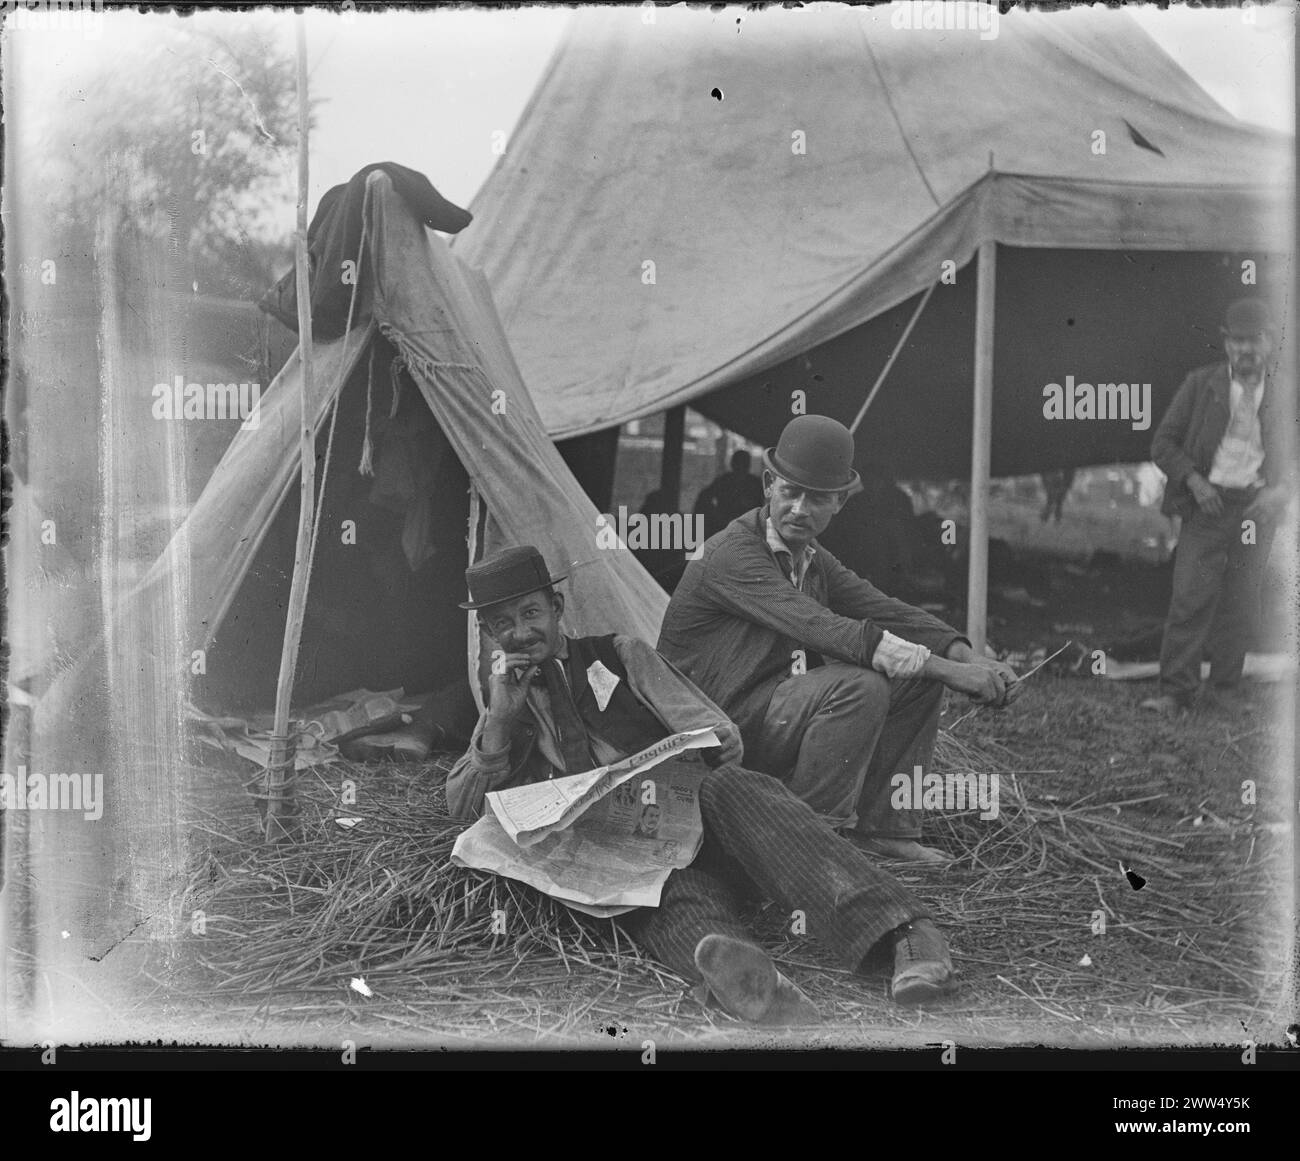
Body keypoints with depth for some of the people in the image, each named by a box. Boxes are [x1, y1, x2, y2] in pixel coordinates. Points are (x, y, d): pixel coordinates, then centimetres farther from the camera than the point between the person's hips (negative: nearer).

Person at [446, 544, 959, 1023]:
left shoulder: (618, 652, 17)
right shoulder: (505, 707, 21)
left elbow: (700, 721, 11)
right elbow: (464, 806, 11)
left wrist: (722, 741, -12)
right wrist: (500, 719, -1)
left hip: (690, 802, 0)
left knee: (728, 787, -36)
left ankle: (904, 934, -51)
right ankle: (739, 968, -72)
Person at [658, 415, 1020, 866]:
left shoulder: (815, 561, 10)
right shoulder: (732, 555, -20)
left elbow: (887, 611, 4)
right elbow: (827, 631, -29)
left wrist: (969, 658, -15)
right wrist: (948, 671, -30)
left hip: (780, 703, 9)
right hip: (720, 735, -9)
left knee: (919, 678, -2)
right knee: (859, 687, -29)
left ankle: (880, 827, 3)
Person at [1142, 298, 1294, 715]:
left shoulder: (1279, 394, 8)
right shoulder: (1200, 383, 3)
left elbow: (1289, 458, 14)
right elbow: (1164, 442, 3)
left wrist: (1280, 491, -7)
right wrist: (1195, 481, -11)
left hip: (1257, 506, 2)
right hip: (1210, 502, -2)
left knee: (1241, 603, 4)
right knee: (1191, 597, -9)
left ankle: (1225, 690, 13)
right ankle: (1176, 691, -7)